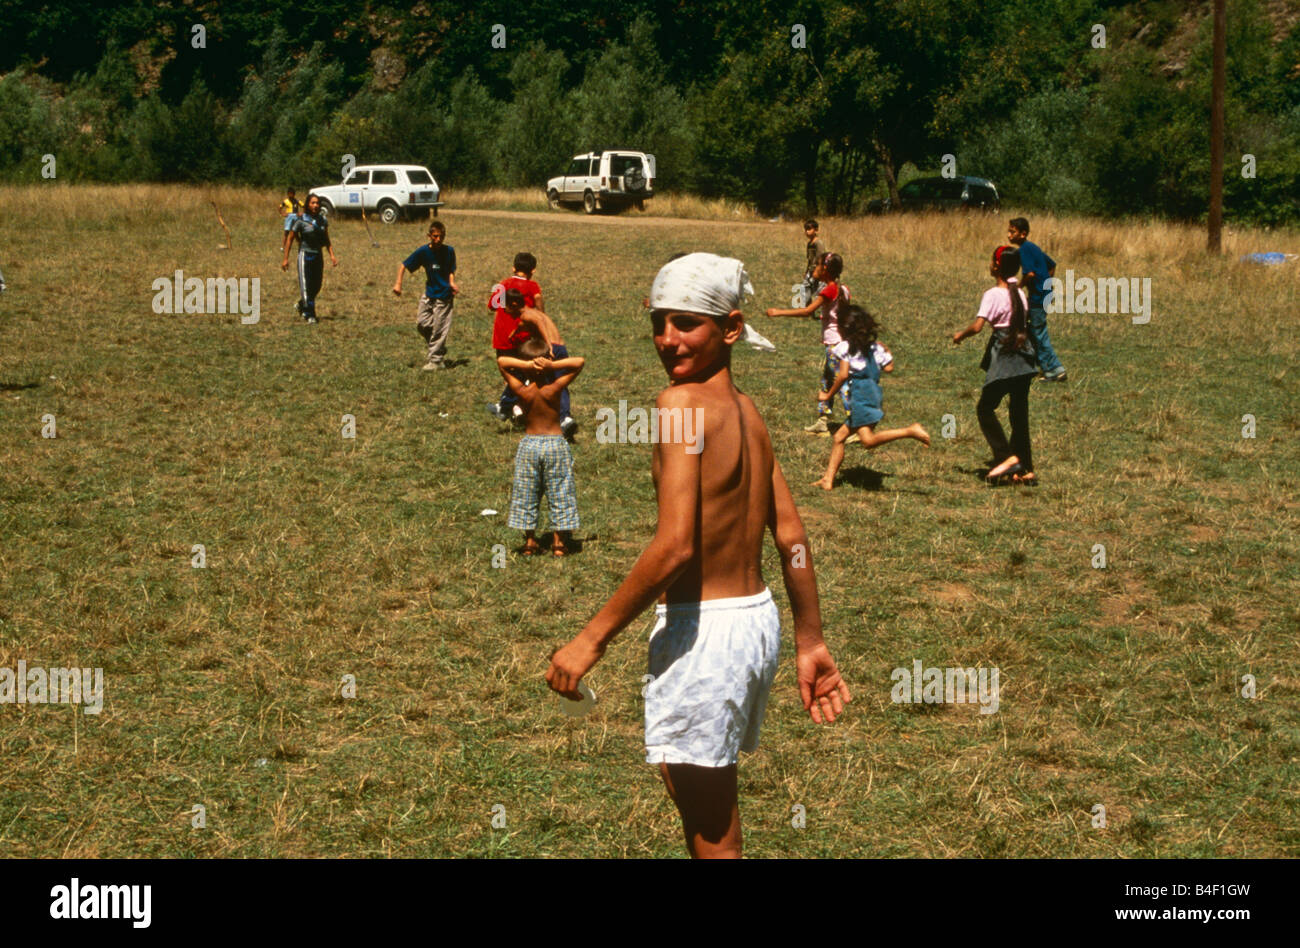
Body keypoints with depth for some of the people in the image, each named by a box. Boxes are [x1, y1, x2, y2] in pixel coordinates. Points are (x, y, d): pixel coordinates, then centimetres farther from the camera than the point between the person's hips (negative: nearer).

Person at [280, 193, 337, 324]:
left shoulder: (322, 219, 5)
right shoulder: (300, 220, -9)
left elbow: (326, 240, 13)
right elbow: (289, 239, -4)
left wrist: (332, 255, 3)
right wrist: (285, 259, -7)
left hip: (318, 256, 5)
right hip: (305, 254, -5)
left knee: (317, 285, 9)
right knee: (306, 285, -7)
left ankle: (300, 305, 34)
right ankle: (310, 315, -2)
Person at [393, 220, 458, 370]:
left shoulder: (449, 251, -8)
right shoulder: (423, 251, -8)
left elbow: (451, 271, 2)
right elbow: (404, 266, -4)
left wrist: (452, 283, -18)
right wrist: (398, 283, -15)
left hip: (444, 295, -3)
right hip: (429, 294, 3)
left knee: (439, 329, -2)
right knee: (422, 324, 4)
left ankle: (436, 359, 9)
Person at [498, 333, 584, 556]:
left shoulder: (522, 391, -14)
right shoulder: (554, 388, -17)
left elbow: (501, 361, -11)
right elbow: (579, 362, -15)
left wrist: (527, 365, -22)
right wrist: (553, 365, -24)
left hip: (529, 444, 1)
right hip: (555, 443, 0)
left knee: (526, 494, 13)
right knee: (559, 493, 11)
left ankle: (530, 541, 16)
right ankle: (560, 542, 14)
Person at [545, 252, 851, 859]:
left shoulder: (682, 402, -17)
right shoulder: (747, 411, 9)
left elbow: (675, 545, -25)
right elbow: (792, 539, 11)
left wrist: (592, 638, -19)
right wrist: (811, 644, 18)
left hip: (702, 628, -9)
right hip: (758, 620, 9)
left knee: (708, 823, 1)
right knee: (715, 802, 25)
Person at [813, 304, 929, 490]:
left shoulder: (846, 346, -1)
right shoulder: (873, 346, 18)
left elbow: (843, 375, -10)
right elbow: (888, 367, 15)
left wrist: (829, 395, 0)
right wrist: (888, 354, 34)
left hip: (861, 392, -9)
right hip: (874, 392, 9)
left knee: (868, 440, -22)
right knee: (839, 437, 13)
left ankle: (911, 431, -28)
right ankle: (828, 479, 11)